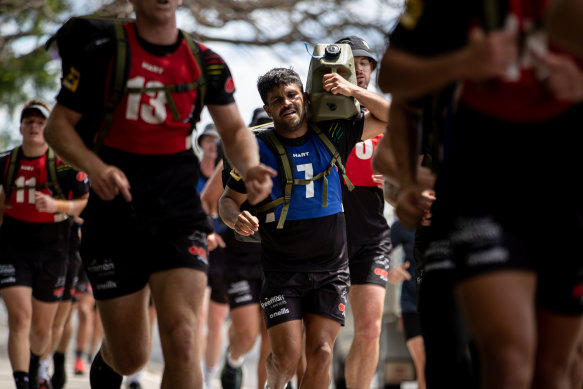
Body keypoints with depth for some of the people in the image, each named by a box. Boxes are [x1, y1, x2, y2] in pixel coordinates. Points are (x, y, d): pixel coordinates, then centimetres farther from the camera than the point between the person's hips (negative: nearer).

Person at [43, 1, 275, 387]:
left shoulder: (205, 62, 2)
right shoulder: (101, 51, -5)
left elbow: (234, 129, 12)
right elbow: (59, 124, -1)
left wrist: (250, 166, -11)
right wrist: (95, 168, -20)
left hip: (179, 214, 1)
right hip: (115, 214, -1)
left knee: (182, 339, -18)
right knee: (131, 357, 6)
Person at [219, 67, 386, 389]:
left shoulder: (331, 136, 3)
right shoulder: (257, 149, -3)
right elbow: (228, 200, 4)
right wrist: (236, 218, -20)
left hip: (331, 269, 2)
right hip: (282, 272, -2)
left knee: (320, 354, -9)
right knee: (287, 357, -10)